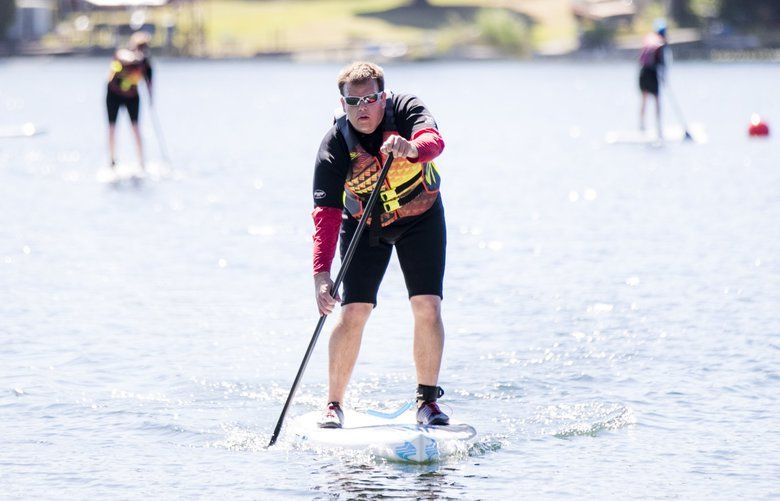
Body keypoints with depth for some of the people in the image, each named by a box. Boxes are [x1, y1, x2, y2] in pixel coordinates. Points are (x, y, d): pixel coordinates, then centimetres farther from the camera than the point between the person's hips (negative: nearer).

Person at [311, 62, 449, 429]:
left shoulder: (406, 110, -23)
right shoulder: (335, 145, -23)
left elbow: (433, 141, -44)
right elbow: (326, 212, -28)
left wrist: (411, 148, -68)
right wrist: (321, 272, -38)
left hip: (420, 218, 0)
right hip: (364, 226, 0)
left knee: (427, 308, -11)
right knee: (352, 313, -10)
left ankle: (427, 401, 2)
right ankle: (334, 405, 2)